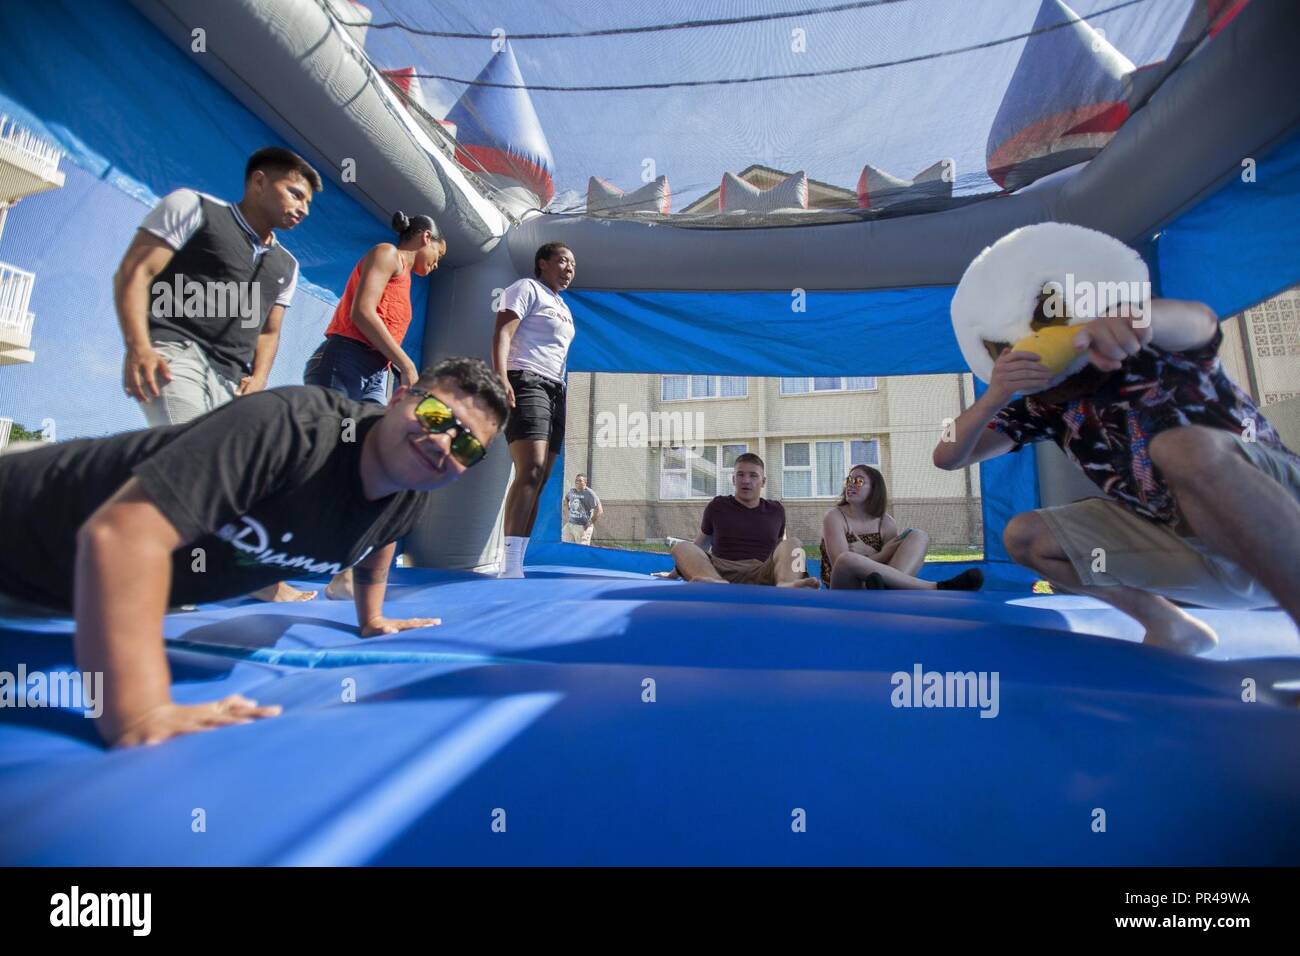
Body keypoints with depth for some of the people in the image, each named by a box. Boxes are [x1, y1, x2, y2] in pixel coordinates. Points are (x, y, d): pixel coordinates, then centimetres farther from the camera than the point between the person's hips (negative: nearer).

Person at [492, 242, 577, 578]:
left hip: (555, 391, 9)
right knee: (531, 471, -24)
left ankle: (517, 565, -1)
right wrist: (501, 378, -26)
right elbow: (502, 333, -10)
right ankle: (509, 566, -27)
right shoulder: (526, 288, 5)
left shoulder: (562, 307, 30)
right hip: (526, 384, -9)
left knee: (539, 480, -1)